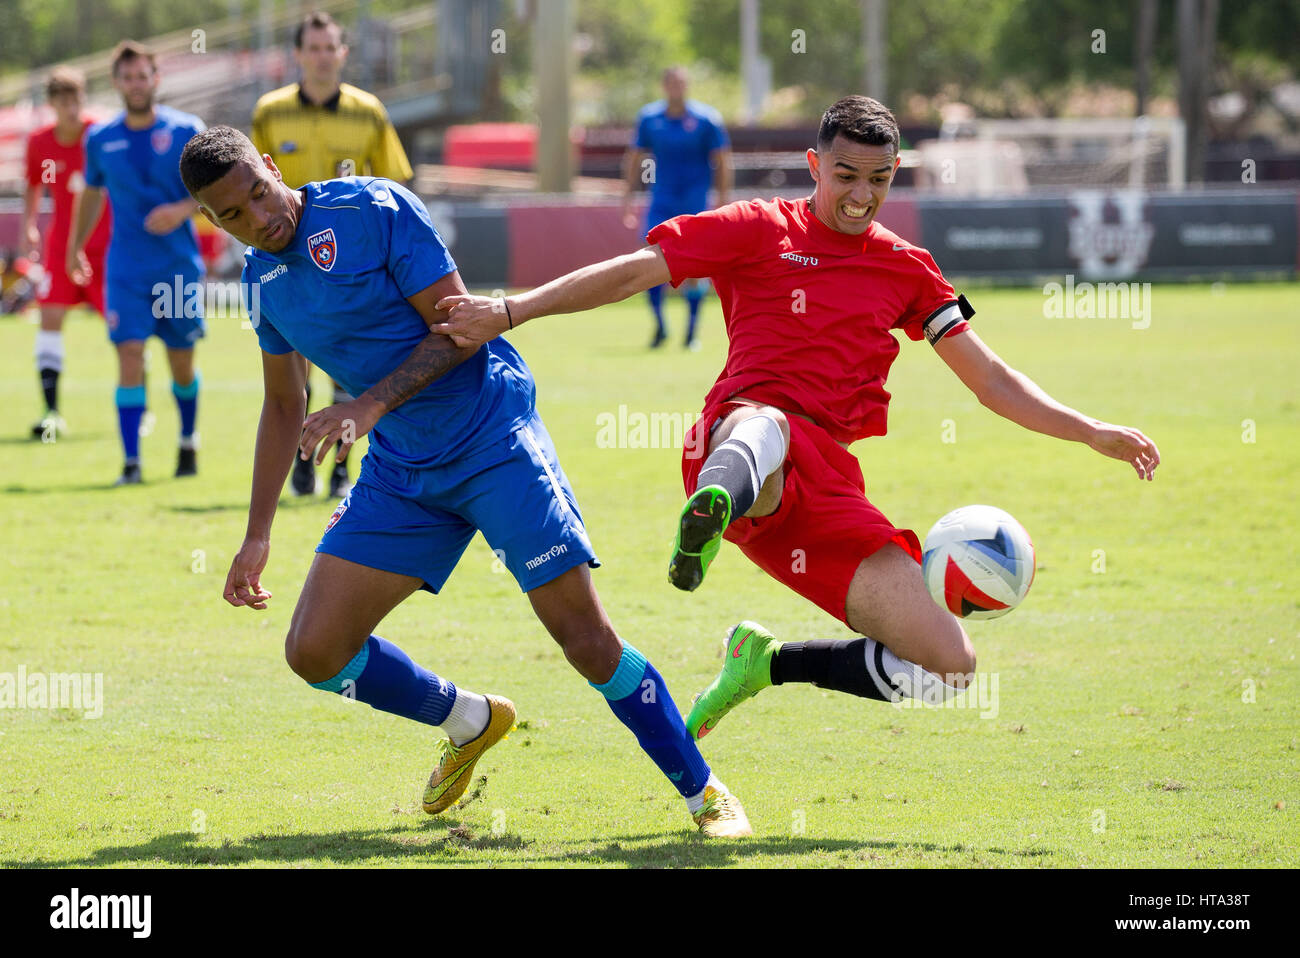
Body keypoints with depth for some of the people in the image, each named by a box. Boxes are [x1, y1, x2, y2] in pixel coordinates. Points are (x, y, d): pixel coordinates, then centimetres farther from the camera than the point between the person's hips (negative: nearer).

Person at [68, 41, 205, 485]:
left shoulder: (186, 131, -4)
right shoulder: (100, 139, 4)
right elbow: (91, 193, 20)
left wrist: (183, 209, -20)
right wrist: (75, 247, 27)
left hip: (179, 265, -1)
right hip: (126, 269, 1)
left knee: (181, 361, 9)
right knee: (130, 354, -12)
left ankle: (188, 442, 35)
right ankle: (131, 461, -12)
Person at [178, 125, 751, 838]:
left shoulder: (374, 209, -12)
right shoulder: (261, 278, 7)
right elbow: (283, 406, 20)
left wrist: (370, 405, -25)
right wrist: (256, 538, 15)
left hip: (493, 440, -6)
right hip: (398, 473, 6)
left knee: (584, 637, -13)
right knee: (314, 651, -3)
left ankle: (702, 792, 2)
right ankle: (469, 723, 21)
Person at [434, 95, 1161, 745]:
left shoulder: (907, 270, 23)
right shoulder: (760, 231, 11)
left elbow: (992, 381, 25)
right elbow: (631, 273, 3)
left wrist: (1094, 434, 15)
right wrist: (510, 312, -8)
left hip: (827, 484, 5)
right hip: (744, 432, -5)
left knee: (950, 664, -6)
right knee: (760, 423, -45)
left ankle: (767, 664, 13)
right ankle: (715, 504, -82)